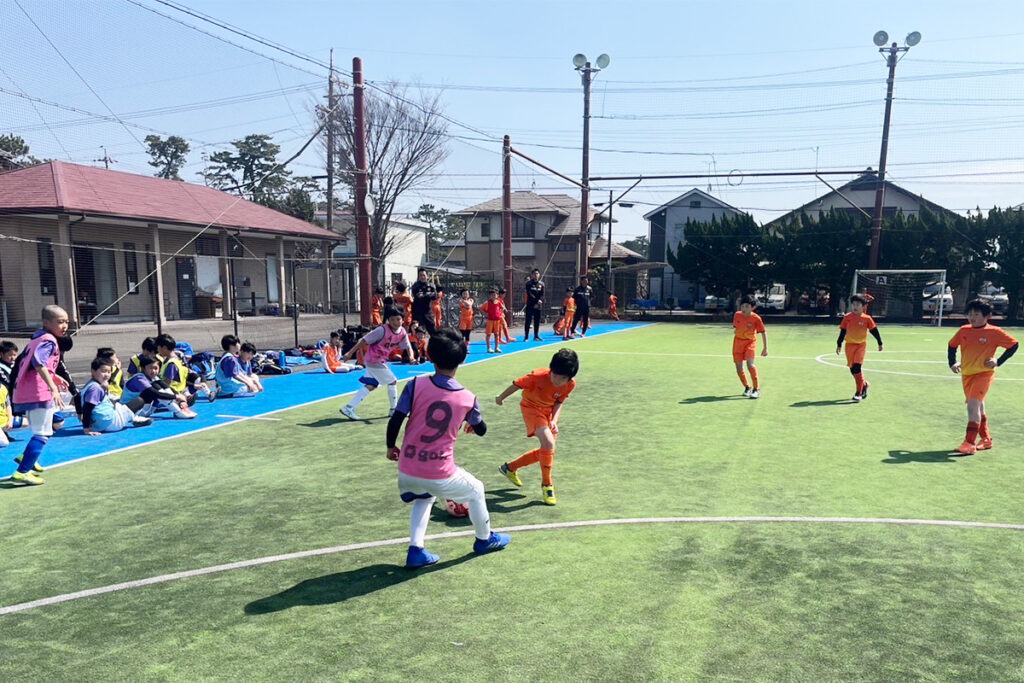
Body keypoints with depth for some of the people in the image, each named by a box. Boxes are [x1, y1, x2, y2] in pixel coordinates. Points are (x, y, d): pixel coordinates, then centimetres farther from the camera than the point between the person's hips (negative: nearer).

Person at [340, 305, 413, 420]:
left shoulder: (402, 333, -3)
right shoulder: (382, 330, -23)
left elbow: (407, 346, 2)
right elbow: (364, 340, -19)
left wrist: (410, 356, -21)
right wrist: (350, 353, -18)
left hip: (381, 361, 8)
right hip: (375, 360, -8)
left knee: (371, 385, 9)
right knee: (392, 382, -1)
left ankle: (349, 407, 10)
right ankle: (393, 410, 16)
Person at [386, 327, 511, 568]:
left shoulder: (416, 385, -9)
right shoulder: (468, 398, -6)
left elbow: (394, 422, -9)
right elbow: (481, 430, 11)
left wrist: (391, 447, 10)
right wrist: (472, 422, 35)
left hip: (407, 471, 2)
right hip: (440, 475, -2)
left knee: (423, 498, 35)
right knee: (476, 490, 27)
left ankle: (415, 550, 23)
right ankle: (484, 539, 45)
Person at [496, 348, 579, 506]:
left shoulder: (571, 384, -19)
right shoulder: (538, 376, -32)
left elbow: (559, 402, -4)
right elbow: (517, 384, -16)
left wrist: (554, 420, -22)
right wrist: (501, 398, 0)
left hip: (548, 411, 6)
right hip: (531, 407, -6)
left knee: (547, 450, 10)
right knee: (548, 442, -26)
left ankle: (510, 467, 28)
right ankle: (546, 484, -7)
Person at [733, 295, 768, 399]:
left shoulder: (756, 318, -16)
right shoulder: (737, 315, -5)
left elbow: (763, 332, -10)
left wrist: (765, 348, -11)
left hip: (750, 342, -4)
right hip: (738, 341, 4)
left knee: (750, 364, -24)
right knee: (739, 368, 3)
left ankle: (756, 389, -12)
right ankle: (747, 387, 26)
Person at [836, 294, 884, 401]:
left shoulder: (867, 318, -4)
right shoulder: (847, 317, 0)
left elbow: (874, 330, 5)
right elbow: (842, 331, 7)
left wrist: (880, 343, 9)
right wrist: (839, 344, 9)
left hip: (861, 345, -3)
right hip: (849, 345, 3)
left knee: (857, 368, -15)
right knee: (852, 369, 7)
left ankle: (859, 392, -7)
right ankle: (864, 384, 34)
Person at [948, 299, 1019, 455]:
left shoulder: (995, 332, -8)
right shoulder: (963, 331, 3)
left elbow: (1014, 345, 1)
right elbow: (952, 345, 18)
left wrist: (998, 361, -6)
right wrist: (952, 363, 7)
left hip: (984, 373, -5)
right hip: (966, 374, 5)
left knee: (973, 405, -19)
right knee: (978, 407, 17)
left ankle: (970, 443, -18)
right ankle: (986, 439, 34)